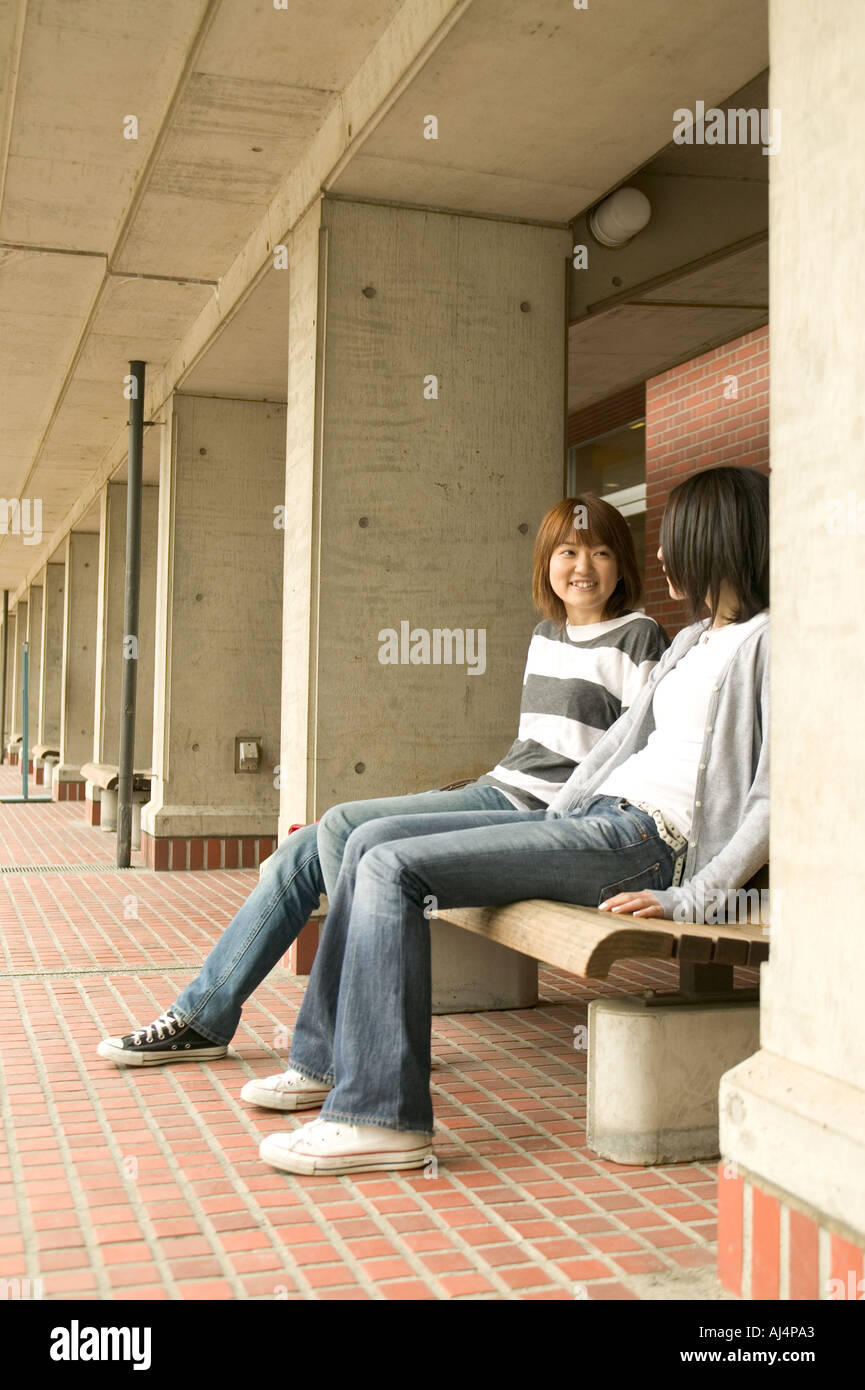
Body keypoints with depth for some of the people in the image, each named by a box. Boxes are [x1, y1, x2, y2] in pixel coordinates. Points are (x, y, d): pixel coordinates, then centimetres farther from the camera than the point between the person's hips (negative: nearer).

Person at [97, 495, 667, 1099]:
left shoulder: (638, 638, -4)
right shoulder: (547, 633, 19)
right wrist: (467, 795, 14)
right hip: (498, 792, 8)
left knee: (342, 826, -23)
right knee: (299, 857, 2)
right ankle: (203, 1018, 14)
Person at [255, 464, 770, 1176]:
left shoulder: (767, 640, -6)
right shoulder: (695, 639, 24)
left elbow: (776, 797, -15)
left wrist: (691, 897, -20)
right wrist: (550, 820, 15)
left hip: (641, 838, -9)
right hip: (591, 817, 9)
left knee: (393, 868, -20)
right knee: (371, 839, 2)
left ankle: (382, 1117, -19)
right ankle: (328, 1057, 8)